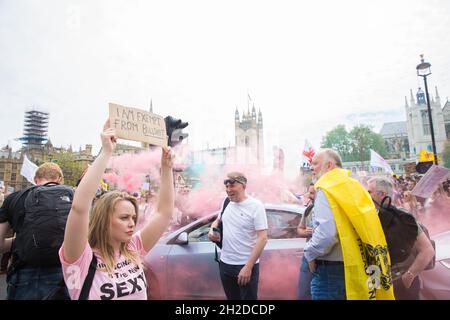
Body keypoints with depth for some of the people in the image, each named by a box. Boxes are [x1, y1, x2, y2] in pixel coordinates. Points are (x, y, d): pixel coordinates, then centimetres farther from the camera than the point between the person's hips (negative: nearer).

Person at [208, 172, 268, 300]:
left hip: (245, 266, -6)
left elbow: (262, 238, -18)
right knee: (232, 297, 20)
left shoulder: (255, 206, -15)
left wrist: (248, 267, -22)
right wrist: (212, 230, -2)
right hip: (225, 263, 6)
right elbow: (218, 220, 21)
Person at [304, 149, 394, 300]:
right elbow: (370, 229, 11)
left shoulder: (326, 189, -14)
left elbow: (326, 233, -26)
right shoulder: (356, 186, 9)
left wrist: (310, 254, -10)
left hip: (332, 270, -8)